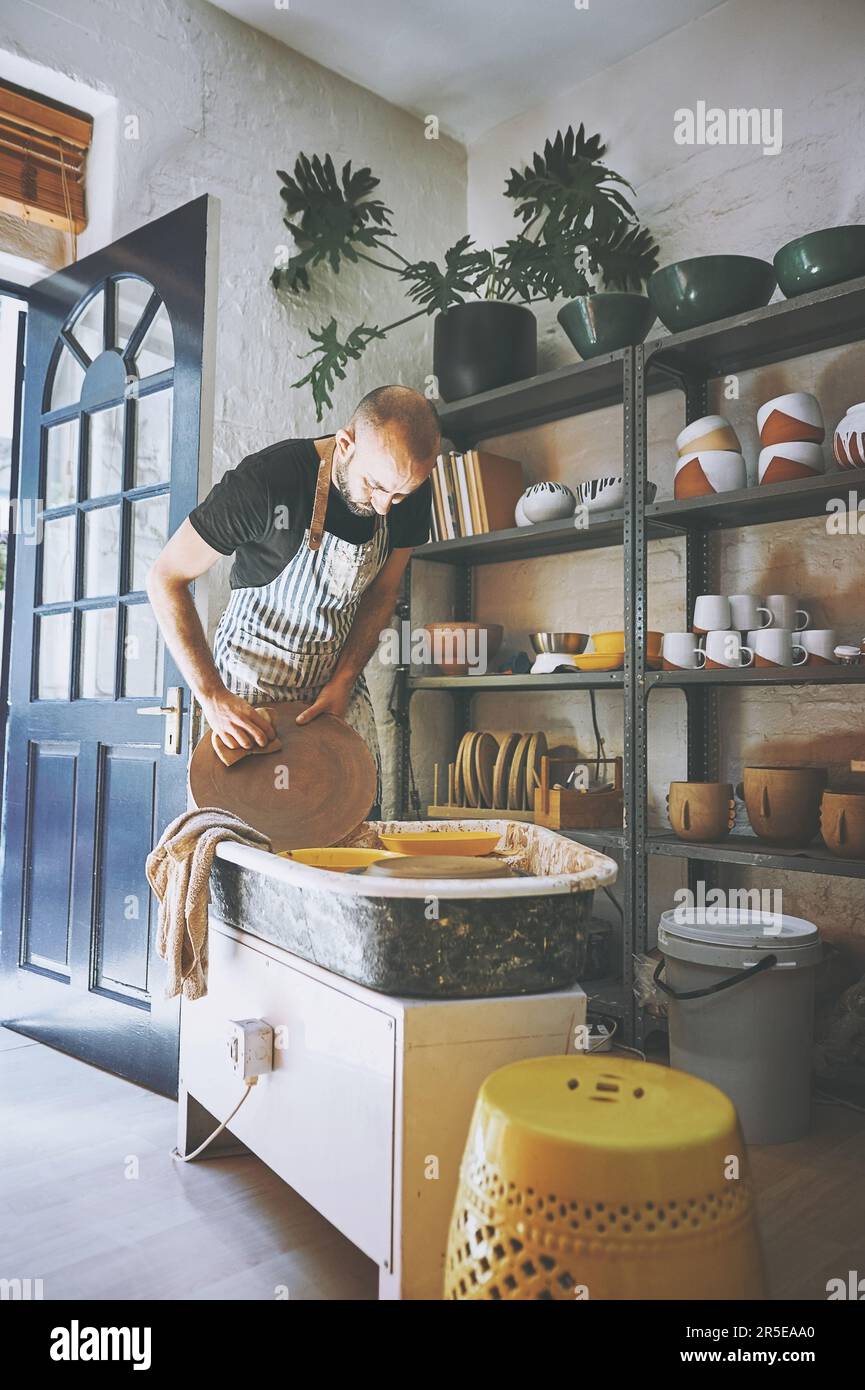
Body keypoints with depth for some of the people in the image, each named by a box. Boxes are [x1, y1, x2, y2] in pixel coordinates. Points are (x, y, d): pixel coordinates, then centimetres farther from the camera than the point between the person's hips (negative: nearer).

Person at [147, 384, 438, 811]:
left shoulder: (410, 492, -9)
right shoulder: (267, 478, -25)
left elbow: (381, 593, 3)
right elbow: (166, 579, -20)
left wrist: (343, 682, -11)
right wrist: (213, 697, -26)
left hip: (338, 681, 4)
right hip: (251, 679, -4)